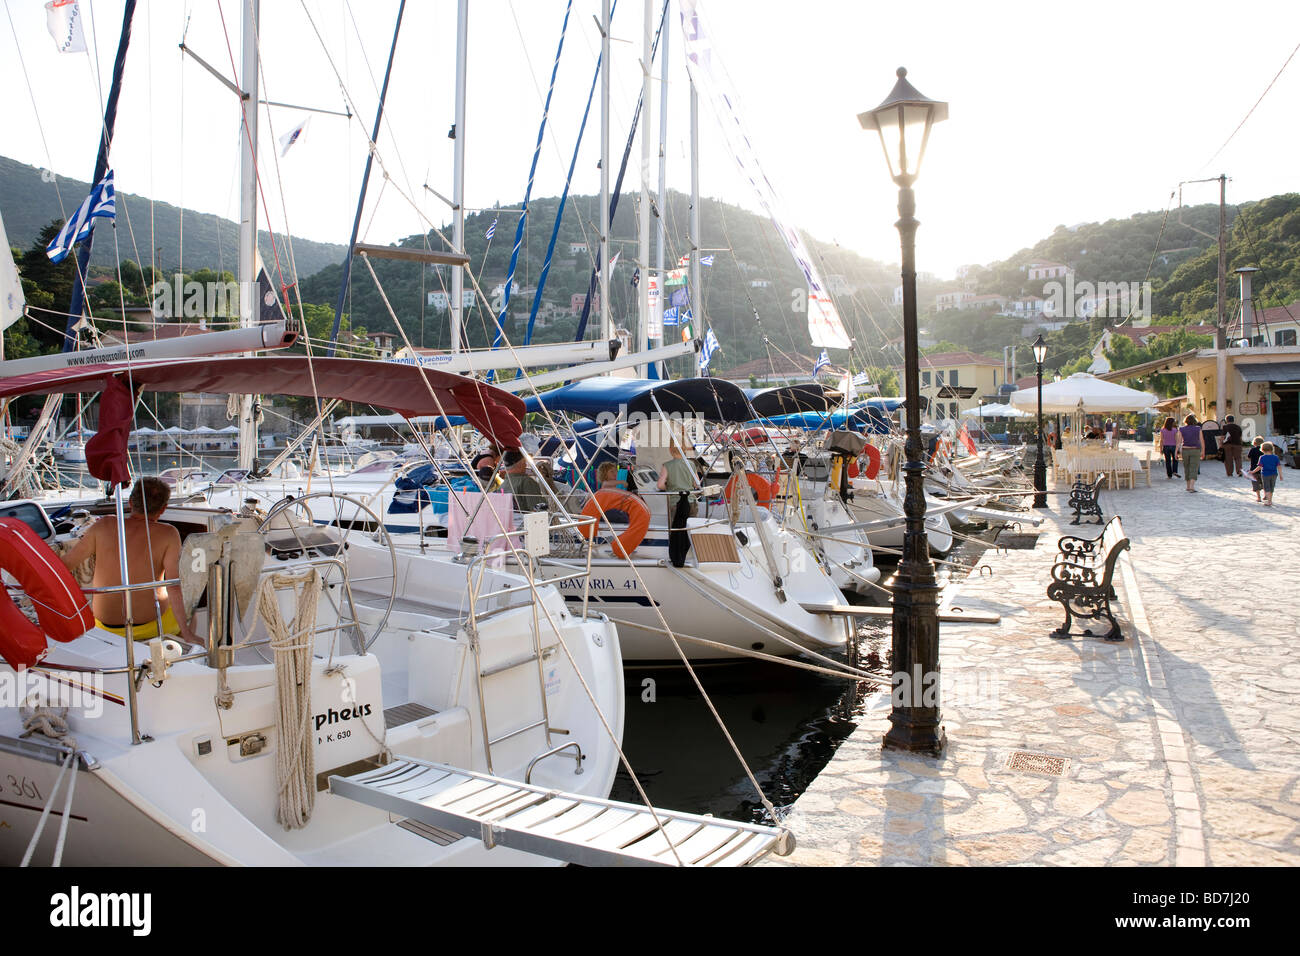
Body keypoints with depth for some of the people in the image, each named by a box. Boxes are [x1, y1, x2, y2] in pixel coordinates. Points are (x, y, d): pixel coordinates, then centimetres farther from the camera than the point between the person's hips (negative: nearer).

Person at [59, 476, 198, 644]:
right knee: (188, 616, 30)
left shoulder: (103, 526, -9)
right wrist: (187, 633, -20)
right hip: (150, 625, -2)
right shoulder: (168, 534, -15)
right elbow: (173, 586, -22)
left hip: (105, 627, 2)